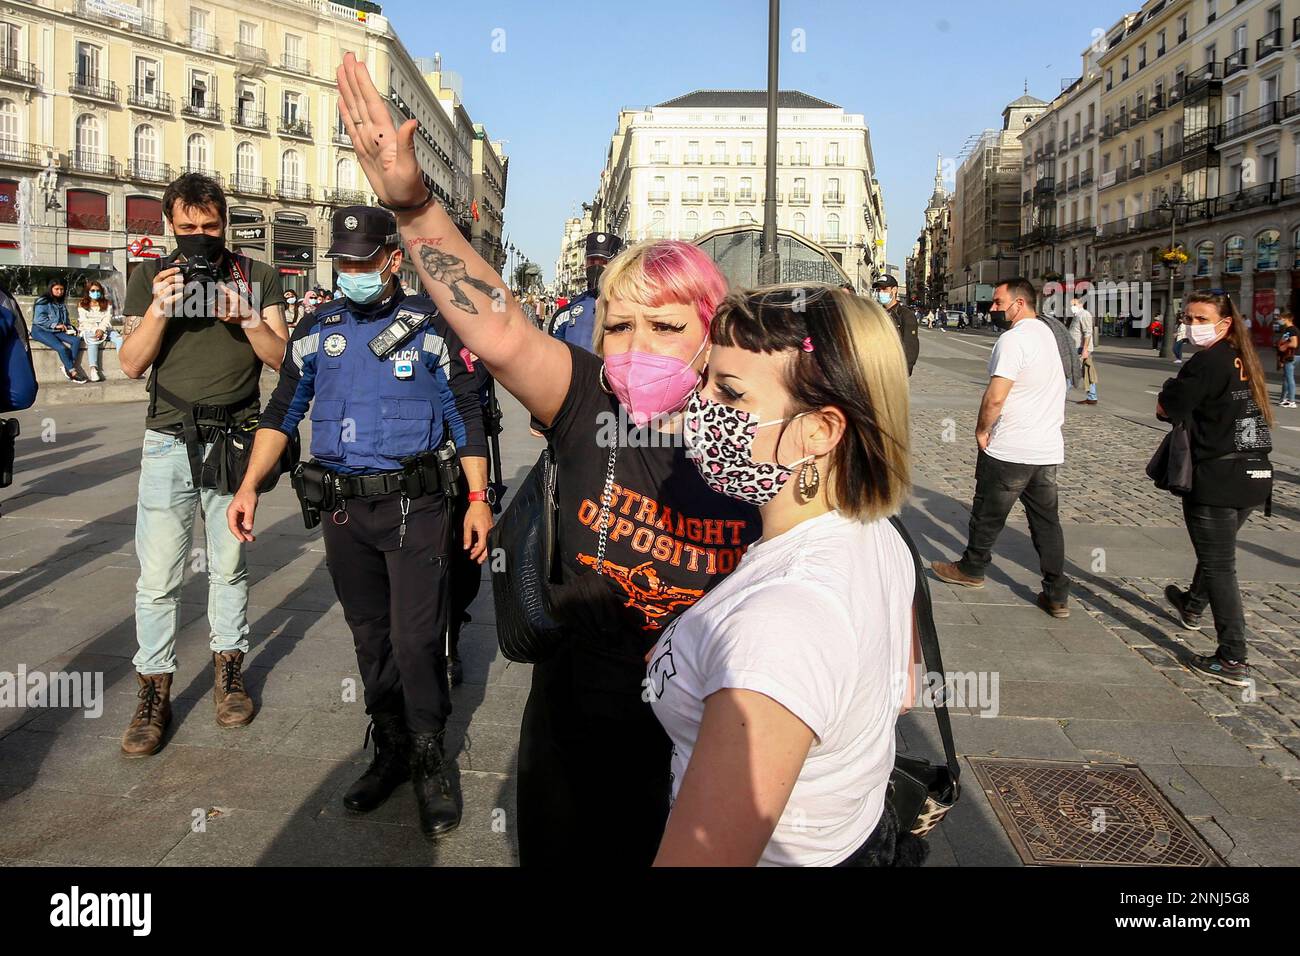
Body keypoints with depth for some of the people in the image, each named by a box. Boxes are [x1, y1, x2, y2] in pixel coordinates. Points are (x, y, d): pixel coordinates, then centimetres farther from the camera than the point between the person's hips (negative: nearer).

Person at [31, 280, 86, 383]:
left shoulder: (62, 304, 20)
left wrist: (68, 327, 4)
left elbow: (66, 320, 27)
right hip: (41, 331, -7)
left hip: (56, 331, 7)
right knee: (61, 347, -30)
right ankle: (73, 372, -22)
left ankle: (68, 368, -25)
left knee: (76, 340, -20)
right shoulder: (43, 302, -4)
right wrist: (56, 325, -17)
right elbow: (39, 319, -14)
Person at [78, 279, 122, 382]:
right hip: (88, 330, -2)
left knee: (119, 338, -28)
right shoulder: (82, 305, 11)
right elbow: (83, 322, 0)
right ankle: (93, 369, -52)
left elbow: (107, 319, 2)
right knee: (92, 341, -37)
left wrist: (101, 330, -17)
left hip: (105, 329, 3)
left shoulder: (107, 304, 15)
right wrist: (95, 330, -16)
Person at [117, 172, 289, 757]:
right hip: (169, 441, 0)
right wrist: (159, 308, -14)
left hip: (235, 439, 0)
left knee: (228, 566, 9)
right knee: (158, 575, -2)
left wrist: (247, 317, -16)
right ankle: (154, 693, 9)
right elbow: (130, 364, 0)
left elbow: (281, 358, 0)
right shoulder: (150, 278, 5)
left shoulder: (258, 277, 4)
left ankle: (229, 670, 24)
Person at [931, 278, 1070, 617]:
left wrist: (982, 429, -9)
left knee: (988, 513, 11)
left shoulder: (1013, 339, -17)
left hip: (1009, 450, -8)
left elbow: (995, 396, -24)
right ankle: (1057, 595, 12)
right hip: (1049, 448, 8)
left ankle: (971, 568, 29)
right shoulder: (1046, 332, 12)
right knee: (1047, 520, 10)